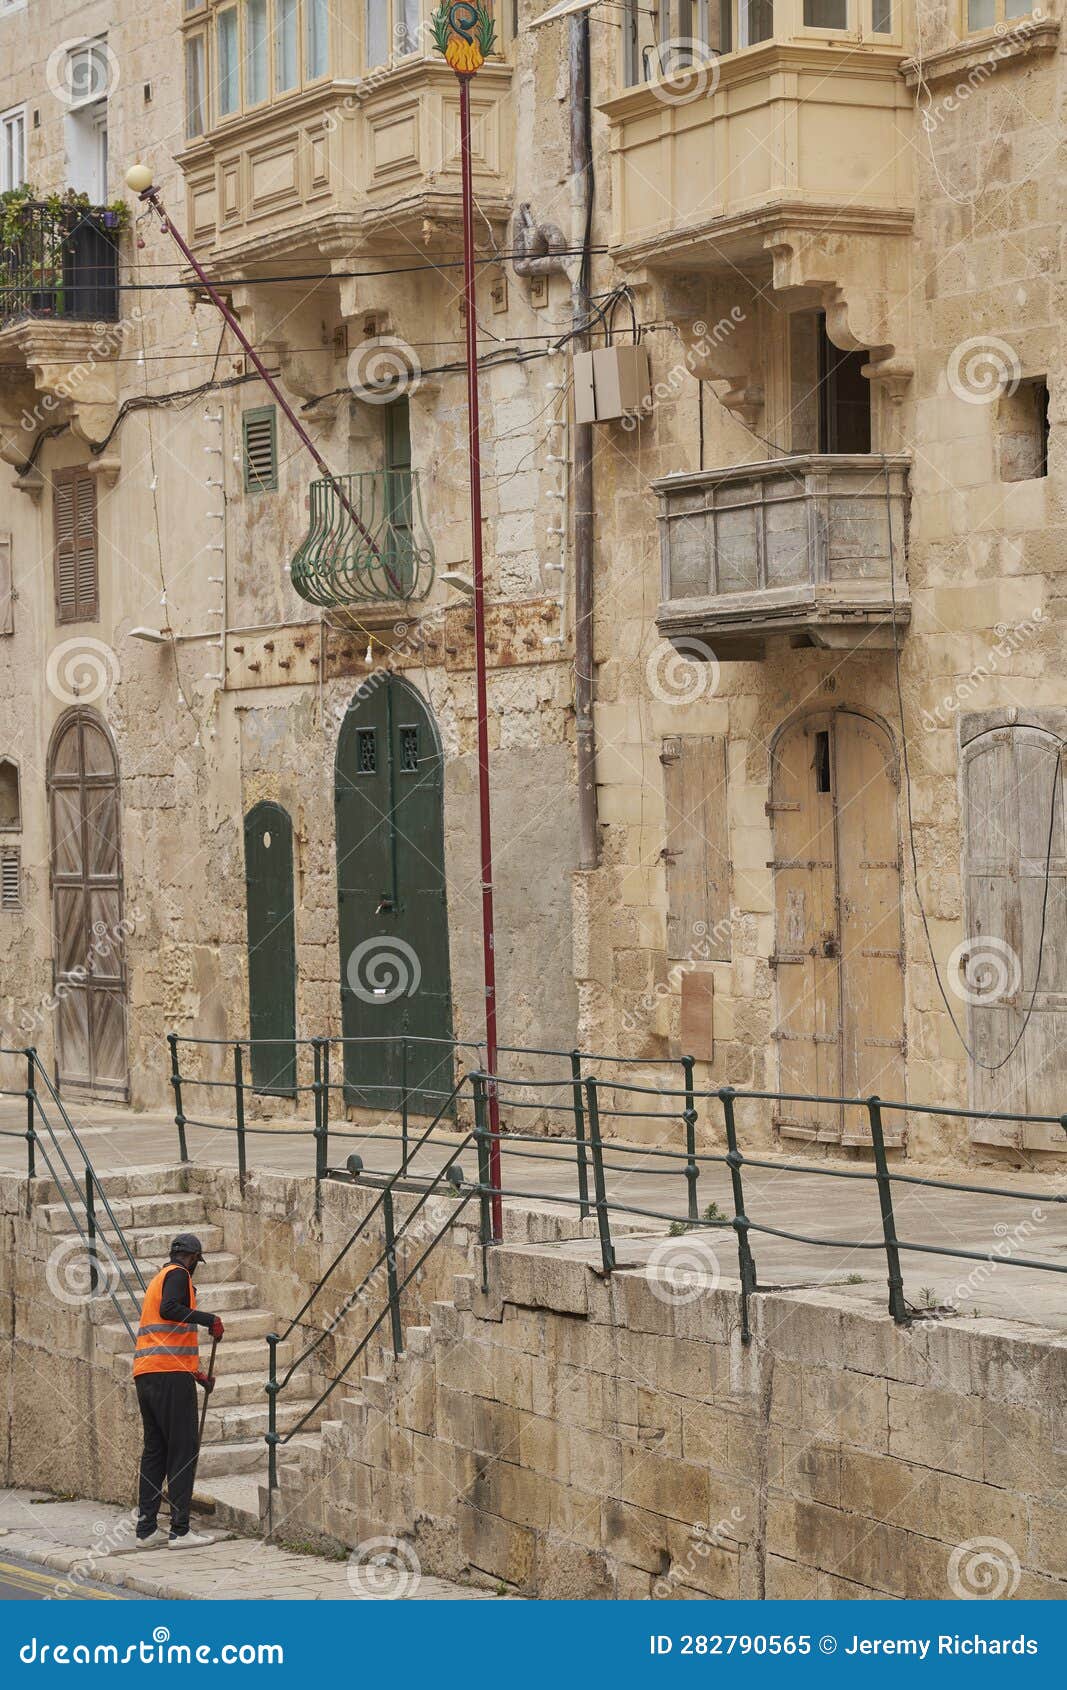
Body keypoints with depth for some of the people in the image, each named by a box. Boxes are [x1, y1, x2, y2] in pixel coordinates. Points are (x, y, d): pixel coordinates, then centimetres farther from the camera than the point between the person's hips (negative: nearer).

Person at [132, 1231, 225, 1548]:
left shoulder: (157, 1279, 25)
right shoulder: (178, 1274, -1)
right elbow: (168, 1309, -22)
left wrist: (196, 1373, 33)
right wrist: (208, 1319, -21)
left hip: (145, 1375, 9)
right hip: (171, 1373, -9)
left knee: (154, 1450, 13)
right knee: (183, 1449, -7)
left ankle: (146, 1528, 12)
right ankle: (180, 1531, -10)